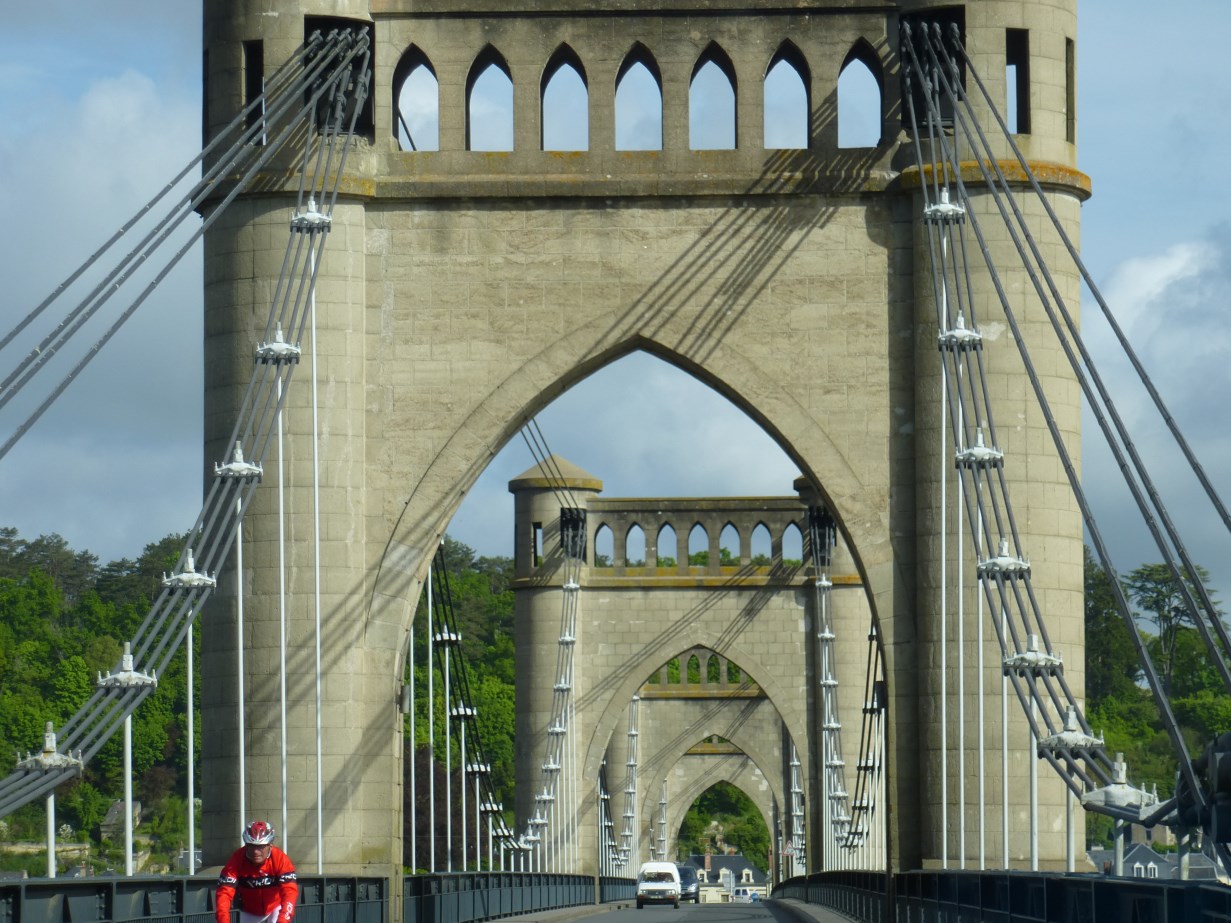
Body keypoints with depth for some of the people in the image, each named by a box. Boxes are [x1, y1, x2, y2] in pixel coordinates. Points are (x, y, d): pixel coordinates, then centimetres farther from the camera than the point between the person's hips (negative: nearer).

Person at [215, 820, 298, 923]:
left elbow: (289, 891, -39)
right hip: (249, 912, 2)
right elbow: (224, 892, -35)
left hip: (275, 908, -2)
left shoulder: (280, 859, -31)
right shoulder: (237, 860, -29)